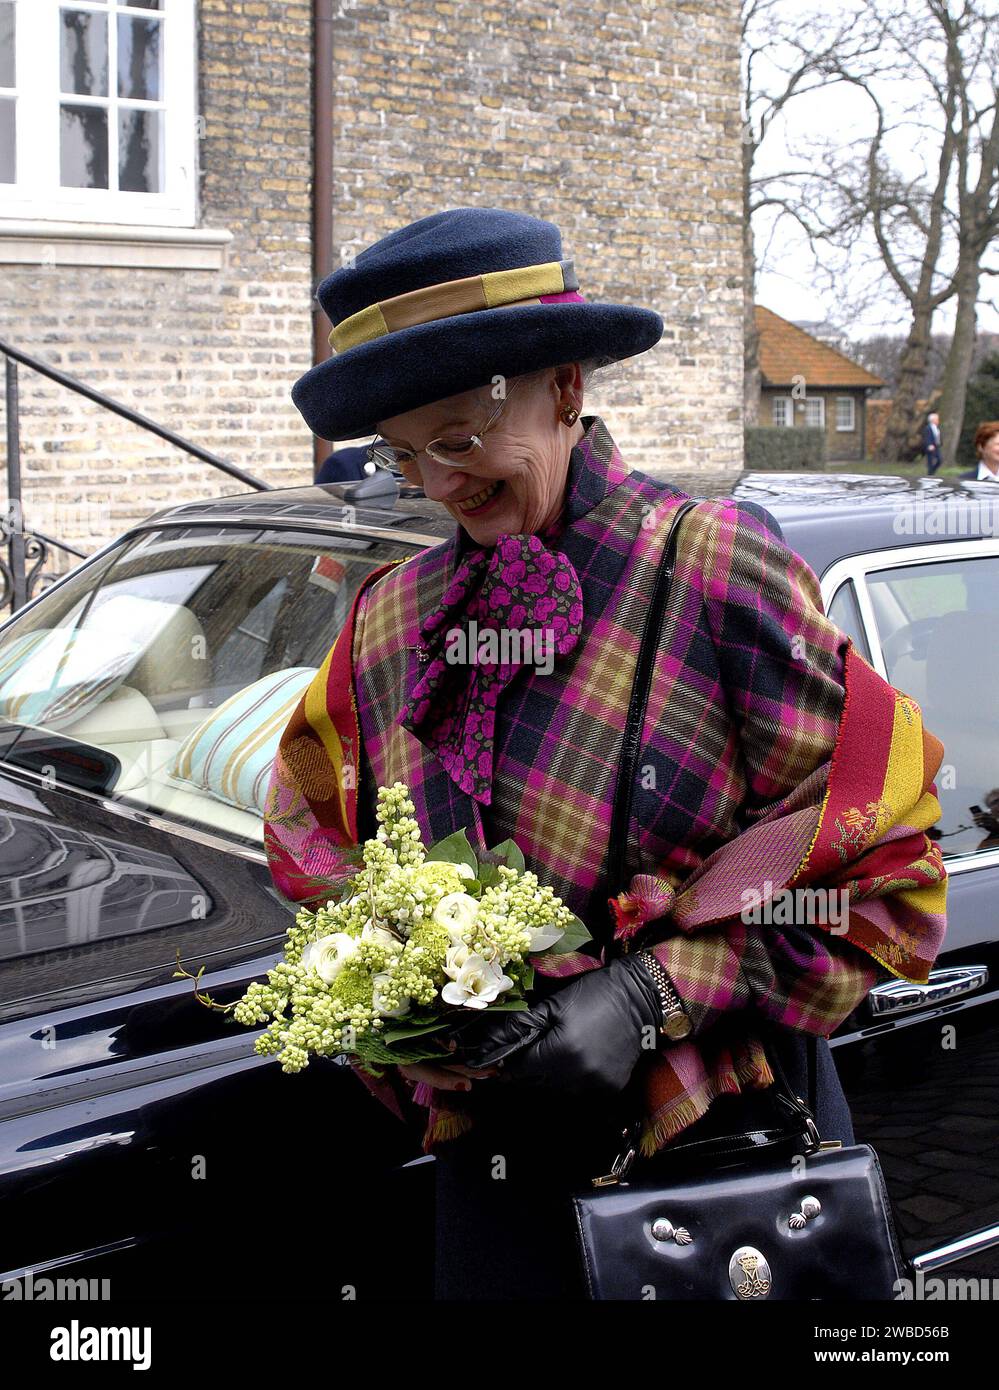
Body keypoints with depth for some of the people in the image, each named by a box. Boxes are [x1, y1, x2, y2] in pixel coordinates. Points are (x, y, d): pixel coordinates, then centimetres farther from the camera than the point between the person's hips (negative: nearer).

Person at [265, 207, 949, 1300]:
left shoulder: (717, 572, -12)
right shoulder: (391, 622, 3)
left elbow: (885, 878, -13)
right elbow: (315, 860, 13)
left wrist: (653, 996, -21)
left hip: (724, 1161, -3)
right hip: (497, 1163, 4)